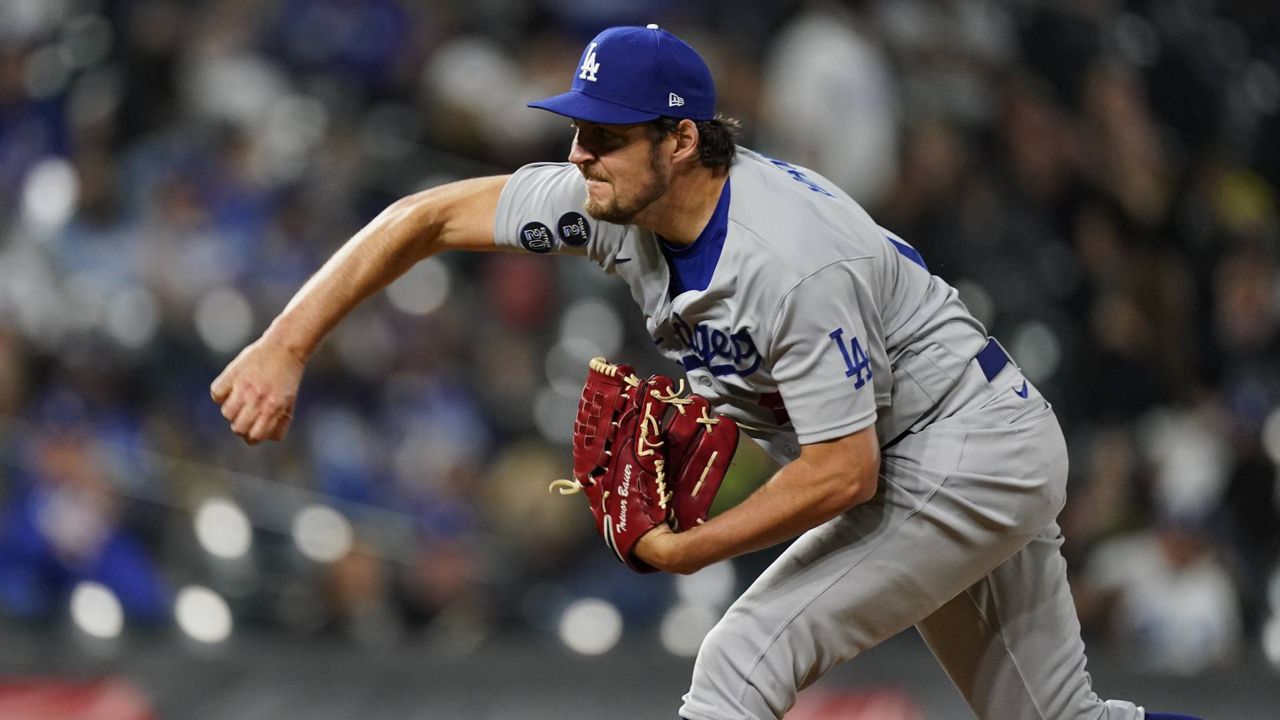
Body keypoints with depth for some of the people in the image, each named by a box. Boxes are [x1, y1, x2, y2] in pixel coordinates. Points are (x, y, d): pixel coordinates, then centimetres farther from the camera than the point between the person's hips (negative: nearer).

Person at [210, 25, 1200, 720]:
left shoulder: (794, 264, -33)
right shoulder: (616, 200, -10)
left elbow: (844, 472, -28)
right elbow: (429, 217, -7)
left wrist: (688, 548, -21)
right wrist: (285, 349, -15)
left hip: (969, 459, -9)